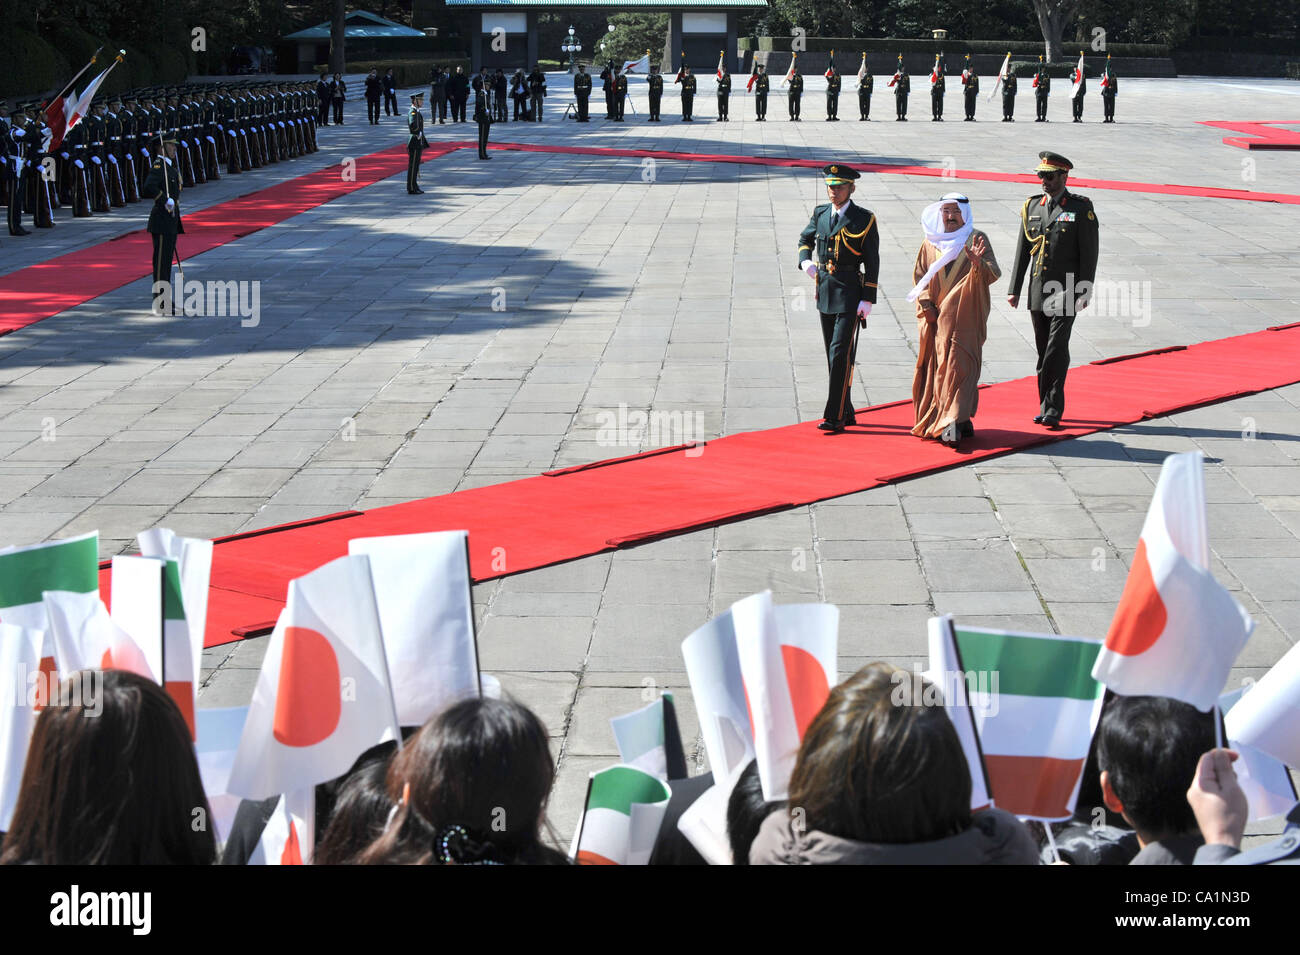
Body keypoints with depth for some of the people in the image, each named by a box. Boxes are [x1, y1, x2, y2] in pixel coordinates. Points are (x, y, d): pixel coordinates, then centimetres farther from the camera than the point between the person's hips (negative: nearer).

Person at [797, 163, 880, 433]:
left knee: (840, 353, -12)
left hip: (850, 293, -6)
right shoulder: (820, 214, 7)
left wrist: (868, 300, -12)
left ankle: (835, 417, -11)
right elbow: (805, 239, 25)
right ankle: (846, 412, 21)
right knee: (833, 355, 11)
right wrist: (805, 261, 4)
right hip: (825, 289, 6)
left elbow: (872, 263, -7)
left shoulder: (864, 219, -7)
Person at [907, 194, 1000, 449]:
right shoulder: (930, 242, 11)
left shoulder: (977, 239, 2)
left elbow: (994, 274, -8)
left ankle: (954, 422, -15)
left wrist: (979, 263, -30)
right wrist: (926, 306, -1)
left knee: (959, 366, -11)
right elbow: (919, 275, 12)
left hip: (964, 318, -4)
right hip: (935, 318, 4)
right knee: (934, 368, 4)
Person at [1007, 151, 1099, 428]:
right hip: (1037, 292, 5)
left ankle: (1052, 409, -10)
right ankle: (1047, 406, 18)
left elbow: (1089, 254, -5)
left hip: (1066, 292, -5)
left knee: (1057, 349, -11)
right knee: (1044, 350, 10)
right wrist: (1014, 289, 9)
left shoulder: (1081, 209, -3)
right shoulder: (1032, 206, 11)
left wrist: (1084, 292, -10)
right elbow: (1022, 251, 14)